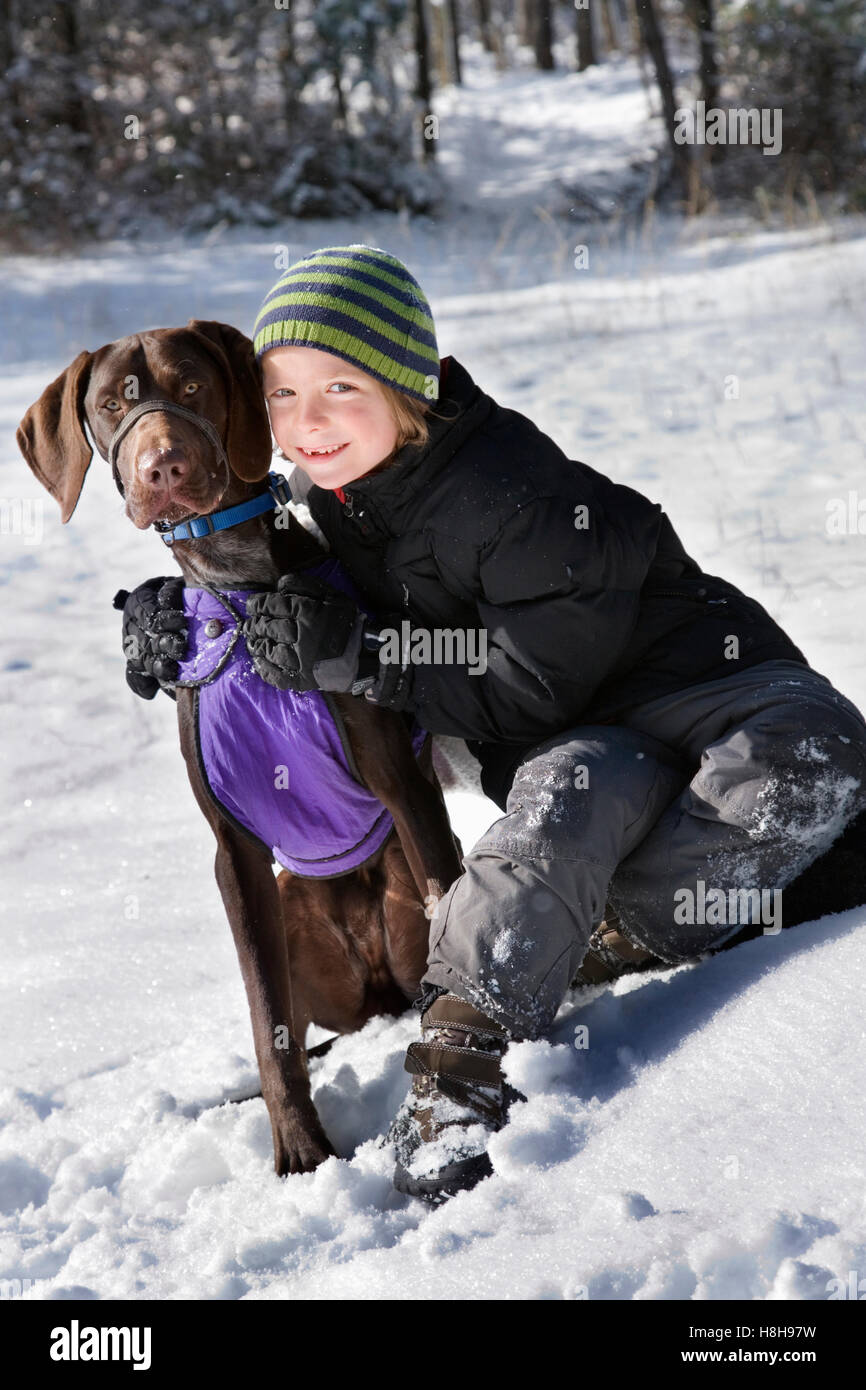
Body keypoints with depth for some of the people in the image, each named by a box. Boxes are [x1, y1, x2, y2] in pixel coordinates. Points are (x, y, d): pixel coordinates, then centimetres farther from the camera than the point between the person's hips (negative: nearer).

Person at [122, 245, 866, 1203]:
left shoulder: (508, 493, -26)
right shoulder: (322, 495, -2)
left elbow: (536, 687, -25)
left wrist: (353, 655, -31)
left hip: (689, 678, -3)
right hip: (570, 741, 3)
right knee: (571, 794, -36)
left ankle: (610, 931, -24)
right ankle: (459, 1055, -35)